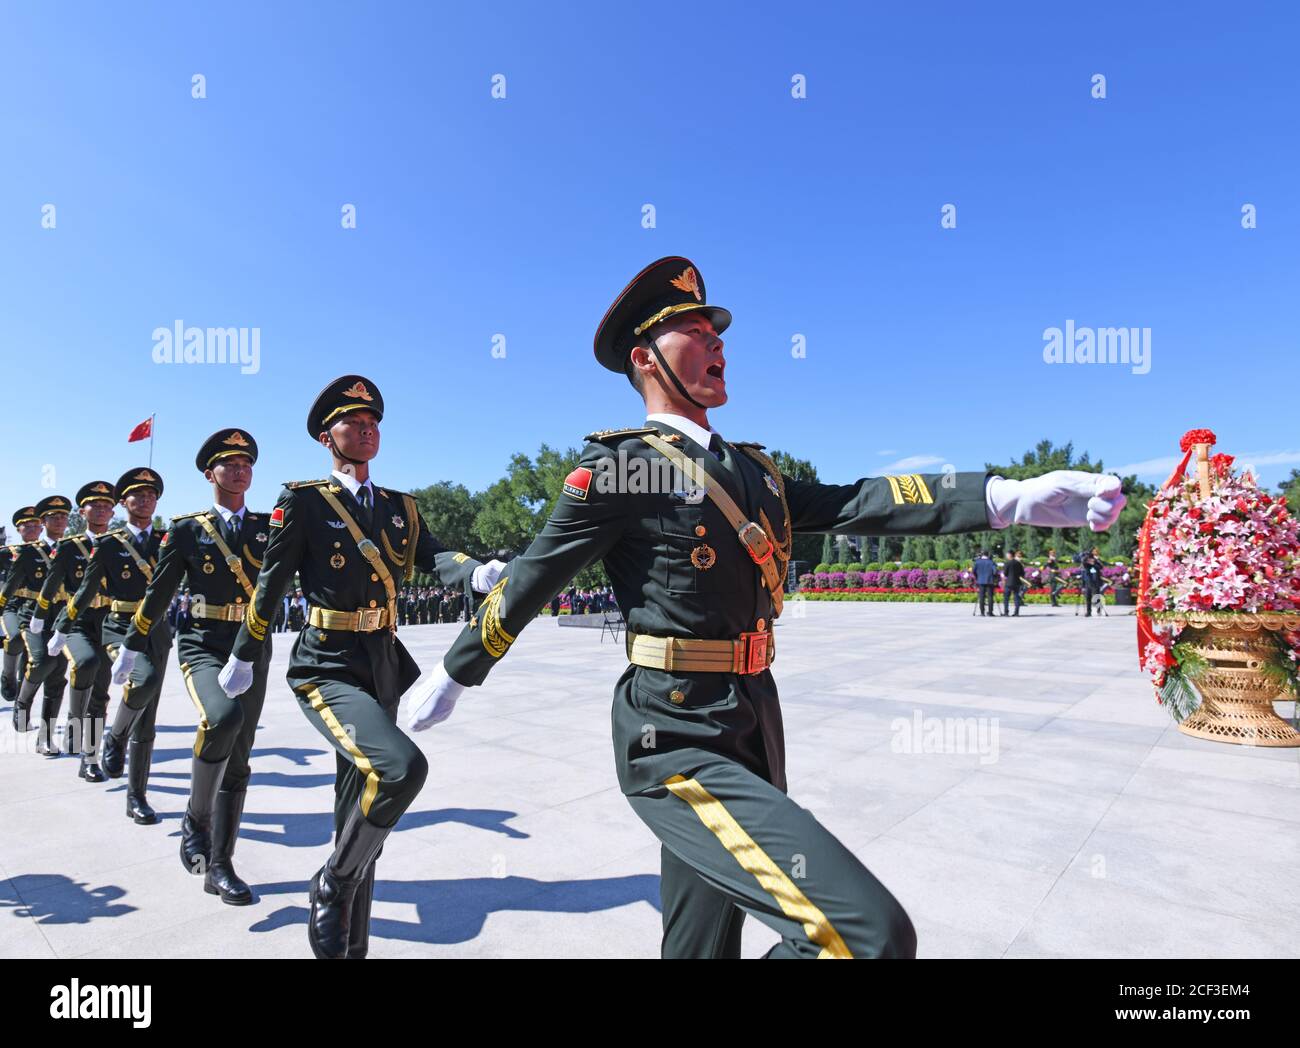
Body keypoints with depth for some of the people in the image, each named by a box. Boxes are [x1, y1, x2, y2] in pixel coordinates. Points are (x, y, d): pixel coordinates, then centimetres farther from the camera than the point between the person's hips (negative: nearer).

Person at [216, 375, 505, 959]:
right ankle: (332, 888, 0)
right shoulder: (304, 501, -4)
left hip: (384, 665, 6)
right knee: (400, 767, -28)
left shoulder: (399, 508, 11)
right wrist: (243, 659, 7)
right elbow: (271, 584, 0)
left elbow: (434, 559, -3)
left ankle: (350, 943, 34)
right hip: (327, 667, -6)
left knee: (359, 809, 16)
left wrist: (478, 572, -25)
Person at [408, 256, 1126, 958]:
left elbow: (853, 503, 2)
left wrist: (1008, 497, -8)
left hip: (752, 730, 8)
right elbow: (526, 583, -3)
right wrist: (452, 678, 9)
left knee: (703, 944, 21)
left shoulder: (752, 470, 14)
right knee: (870, 933, -17)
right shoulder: (621, 466, -8)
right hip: (675, 742, -7)